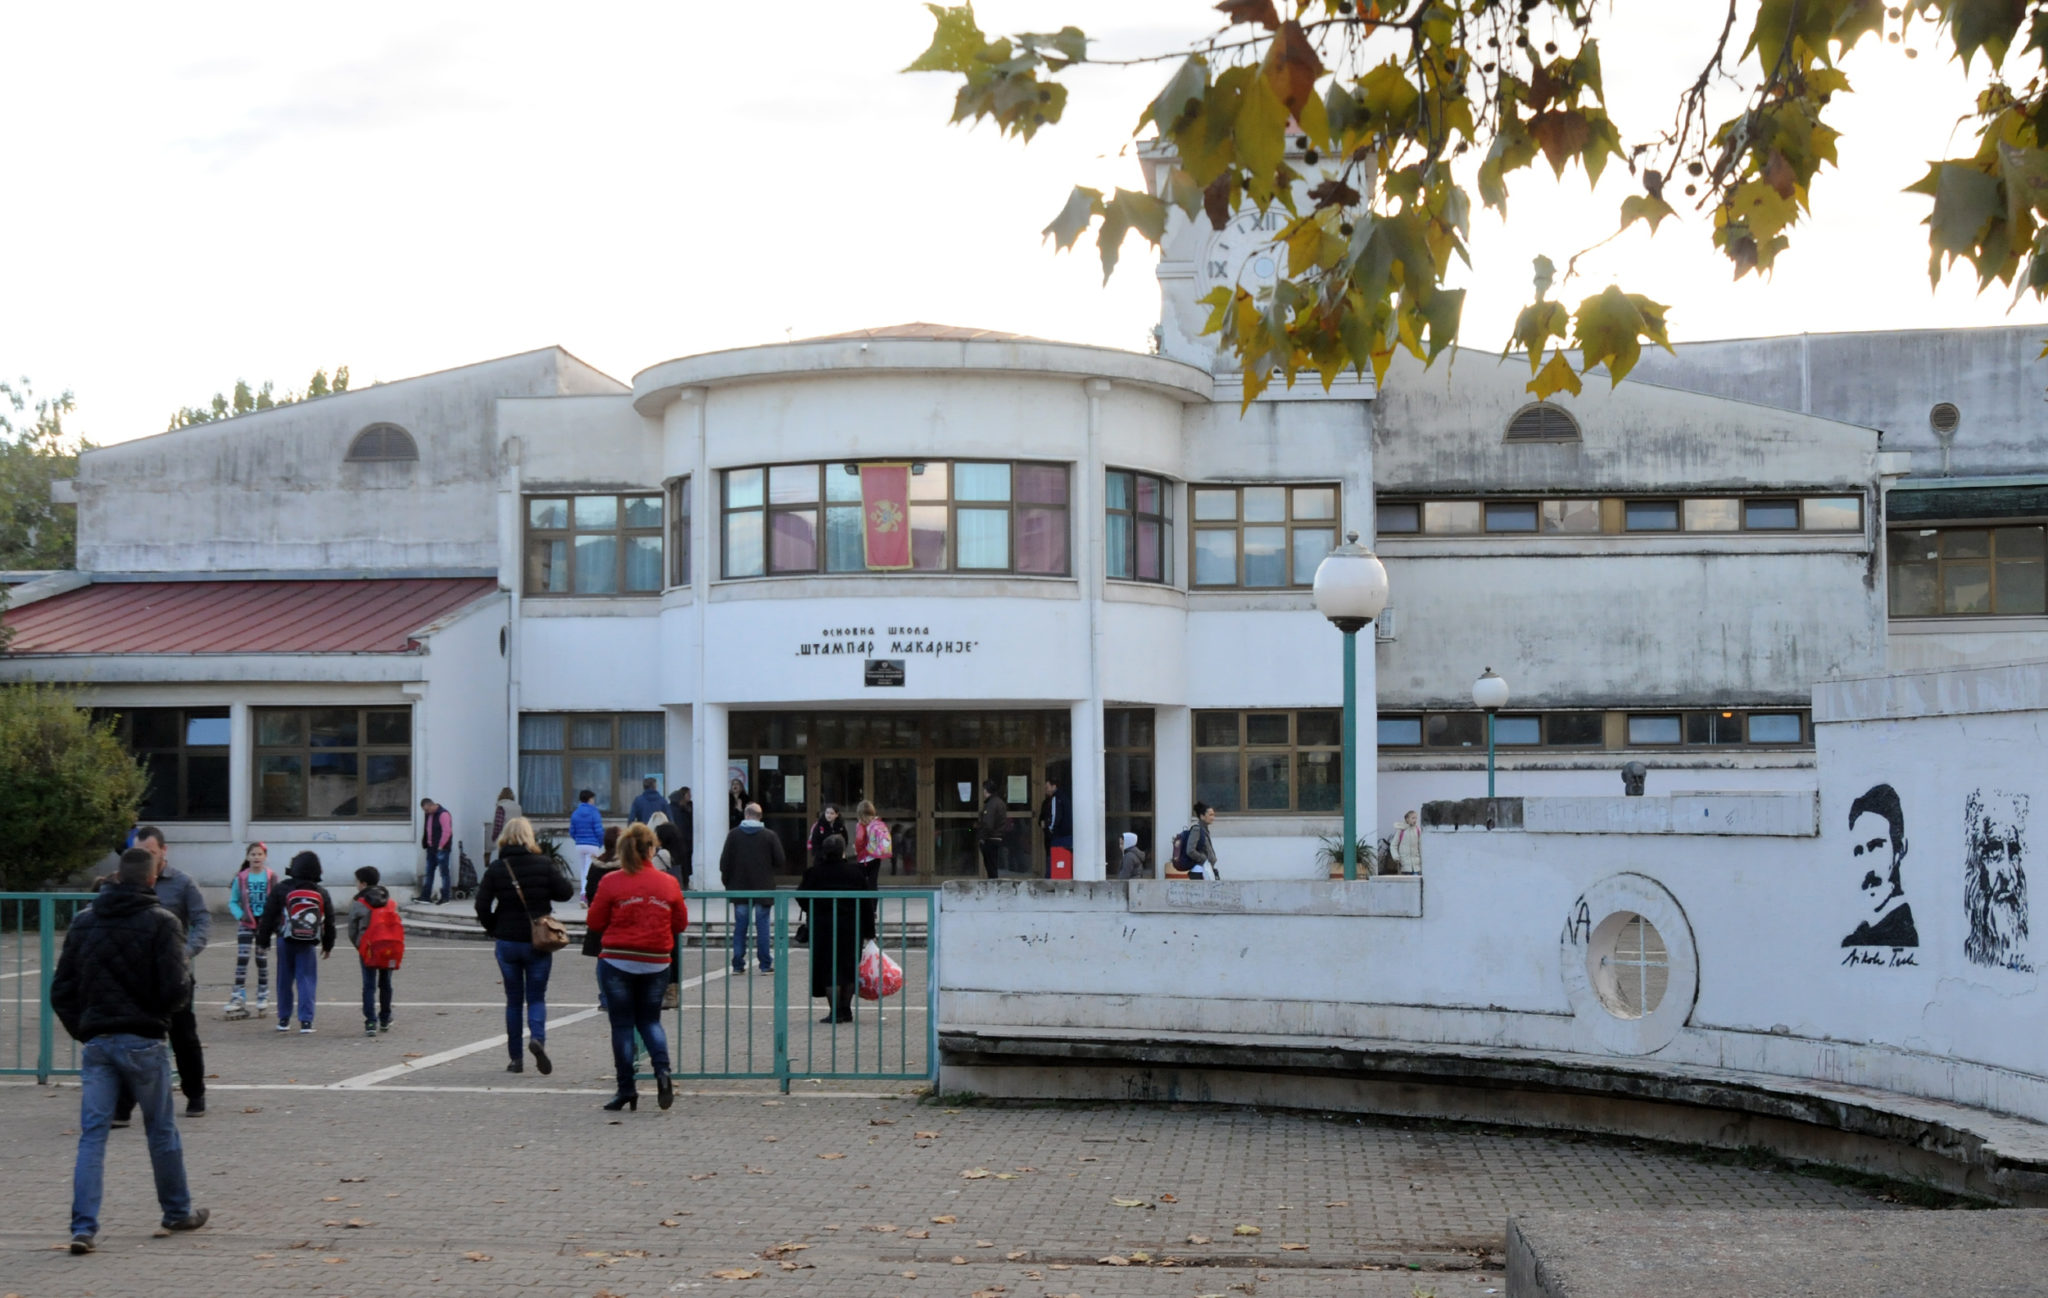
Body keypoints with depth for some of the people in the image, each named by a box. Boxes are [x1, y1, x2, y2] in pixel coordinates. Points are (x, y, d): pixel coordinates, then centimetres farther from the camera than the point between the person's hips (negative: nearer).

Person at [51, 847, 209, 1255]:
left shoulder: (84, 921, 7)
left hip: (95, 1041, 3)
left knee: (92, 1133, 2)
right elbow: (177, 989, -13)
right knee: (161, 1130, 12)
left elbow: (61, 989, 7)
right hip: (143, 1041, -3)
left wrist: (81, 1029, 15)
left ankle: (83, 1226, -7)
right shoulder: (161, 922, -8)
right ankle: (178, 1212, 25)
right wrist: (164, 1009, 8)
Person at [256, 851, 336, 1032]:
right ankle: (306, 1021, -7)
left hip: (285, 941, 0)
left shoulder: (281, 889, -4)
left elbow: (269, 915, -2)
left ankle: (283, 1019, 18)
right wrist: (328, 945, 20)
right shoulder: (322, 893, 3)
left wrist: (264, 937, 8)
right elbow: (329, 920, 10)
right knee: (306, 980, 1)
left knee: (285, 979, 11)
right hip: (307, 944, 0)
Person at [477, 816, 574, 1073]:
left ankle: (516, 1058, 12)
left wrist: (494, 929, 9)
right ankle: (537, 1037, -21)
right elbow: (565, 892, -5)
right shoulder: (543, 864, -7)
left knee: (513, 1000, 11)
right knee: (536, 997, 7)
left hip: (507, 943, 1)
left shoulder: (495, 869, -3)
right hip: (538, 942, -1)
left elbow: (482, 906, -6)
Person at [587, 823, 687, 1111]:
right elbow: (681, 923, 7)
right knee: (650, 1020, 17)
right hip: (656, 963, 2)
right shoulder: (668, 883, -1)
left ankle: (627, 1090, 6)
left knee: (622, 1025, 6)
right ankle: (662, 1071, -7)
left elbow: (594, 922, -2)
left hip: (617, 961, -2)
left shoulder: (611, 882, -8)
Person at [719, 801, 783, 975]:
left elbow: (724, 861, -2)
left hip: (739, 888, 1)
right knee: (762, 926, 3)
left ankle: (738, 965, 7)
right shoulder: (769, 836, -4)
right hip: (763, 888, -1)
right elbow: (779, 861, -3)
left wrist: (727, 881, 10)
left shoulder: (733, 835, -2)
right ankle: (765, 964, 2)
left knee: (740, 927, 7)